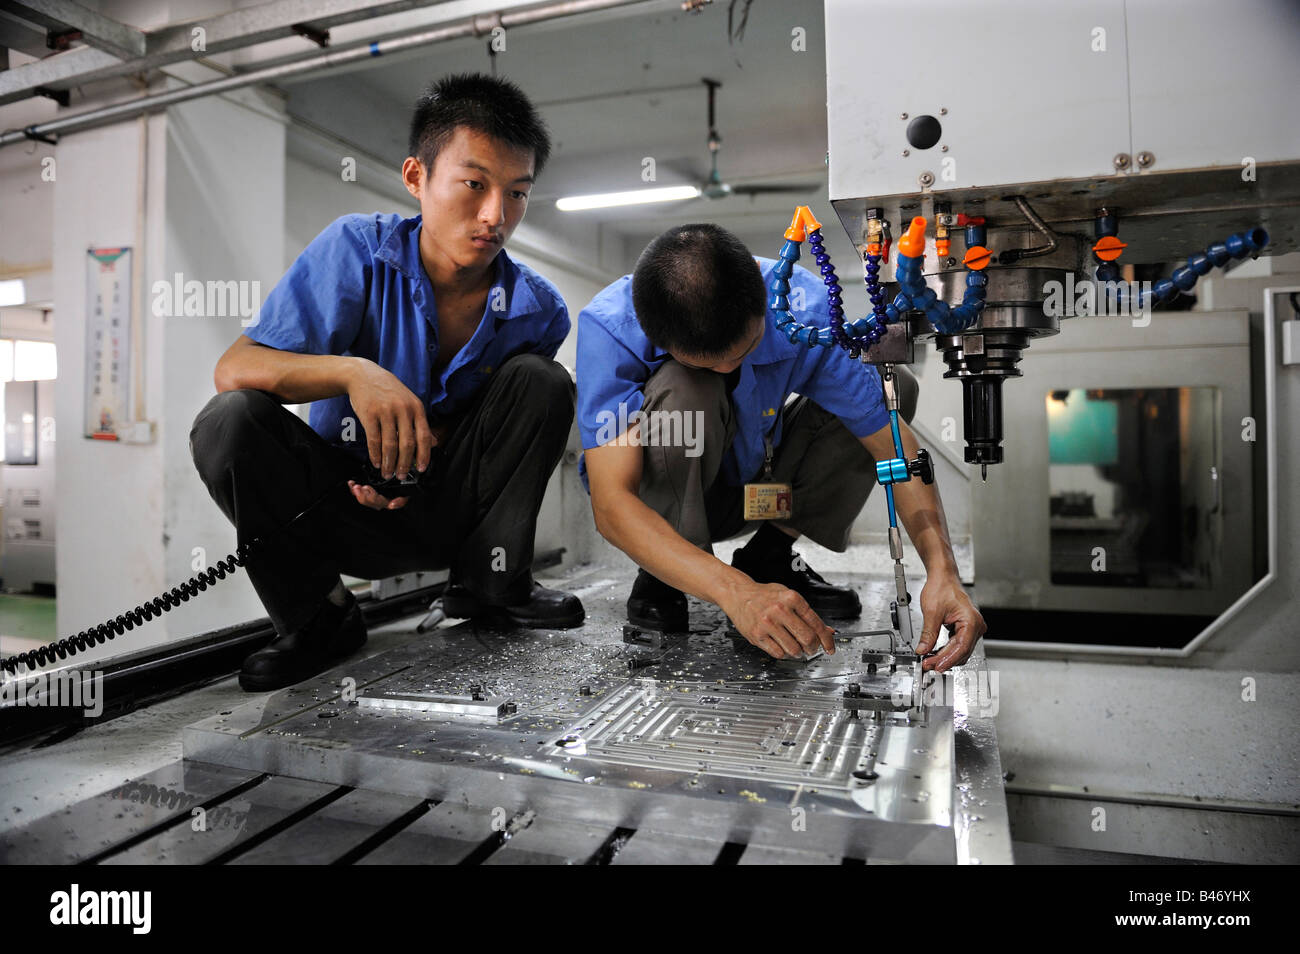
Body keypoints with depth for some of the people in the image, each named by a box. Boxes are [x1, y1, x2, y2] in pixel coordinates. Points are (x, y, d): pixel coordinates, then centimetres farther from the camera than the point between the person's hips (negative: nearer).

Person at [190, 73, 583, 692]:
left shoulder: (538, 310, -9)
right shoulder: (359, 248, -13)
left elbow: (507, 429, 0)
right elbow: (233, 370, -18)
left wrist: (423, 455, -22)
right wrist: (352, 371, -38)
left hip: (452, 509, 1)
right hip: (343, 500, 0)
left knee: (541, 381, -20)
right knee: (229, 421, -27)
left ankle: (488, 583, -7)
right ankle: (320, 615, -8)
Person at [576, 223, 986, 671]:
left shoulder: (804, 306, -25)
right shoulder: (608, 326, -32)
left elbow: (892, 442, -22)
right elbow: (610, 504, -40)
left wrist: (941, 570, -35)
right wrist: (735, 592, -52)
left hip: (754, 485, 4)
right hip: (657, 503, -3)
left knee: (895, 386, -12)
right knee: (684, 390, -36)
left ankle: (768, 555, -3)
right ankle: (661, 575, -12)